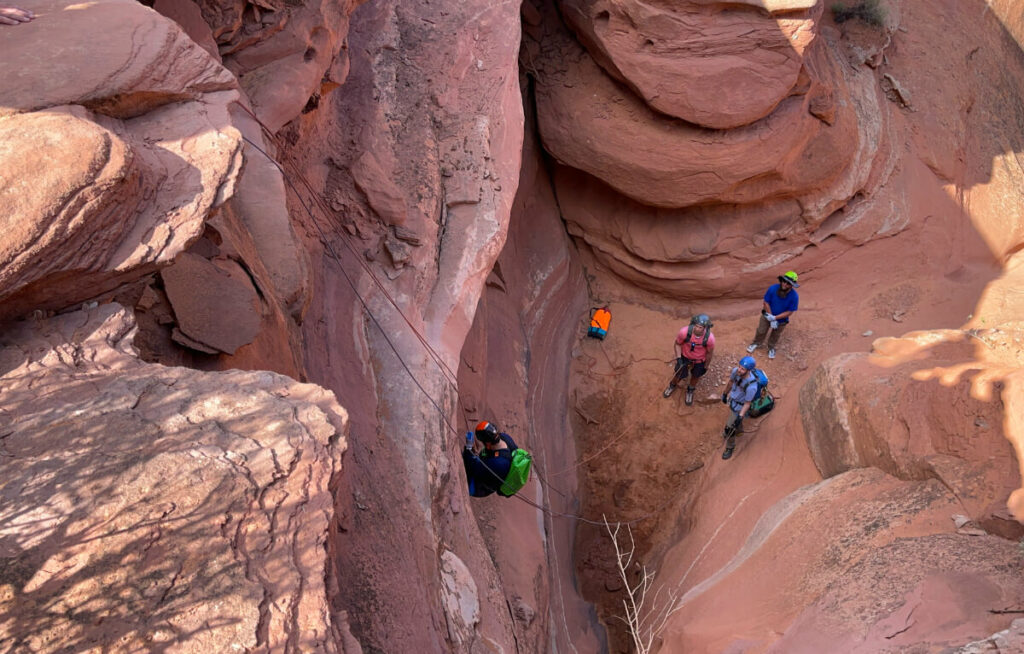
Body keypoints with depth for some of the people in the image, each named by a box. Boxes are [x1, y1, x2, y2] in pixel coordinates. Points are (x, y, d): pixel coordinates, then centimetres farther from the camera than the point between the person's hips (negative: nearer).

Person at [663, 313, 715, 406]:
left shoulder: (710, 338, -35)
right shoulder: (685, 332, -36)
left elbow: (709, 353, -14)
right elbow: (677, 344, -14)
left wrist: (705, 367, 0)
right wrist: (678, 359, -20)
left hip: (699, 360, 0)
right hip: (684, 356, 0)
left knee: (696, 376, 24)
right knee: (679, 375, 17)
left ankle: (690, 390, 57)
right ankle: (672, 385, 53)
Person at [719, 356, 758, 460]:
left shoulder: (751, 386, -41)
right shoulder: (735, 371, -25)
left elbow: (747, 403, -25)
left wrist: (740, 416, -22)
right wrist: (725, 394, 13)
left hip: (739, 407, -6)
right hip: (732, 400, 6)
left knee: (730, 428, 6)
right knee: (734, 417, 33)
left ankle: (730, 448, 34)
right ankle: (739, 431, 66)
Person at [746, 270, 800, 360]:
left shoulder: (794, 296, -32)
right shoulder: (773, 288, -30)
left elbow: (789, 312, -22)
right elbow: (766, 303, -19)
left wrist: (774, 318, -27)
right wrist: (771, 320, -19)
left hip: (781, 320, 0)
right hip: (768, 315, 0)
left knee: (775, 335, 25)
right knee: (761, 331, 22)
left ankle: (771, 348, 53)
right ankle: (756, 343, 52)